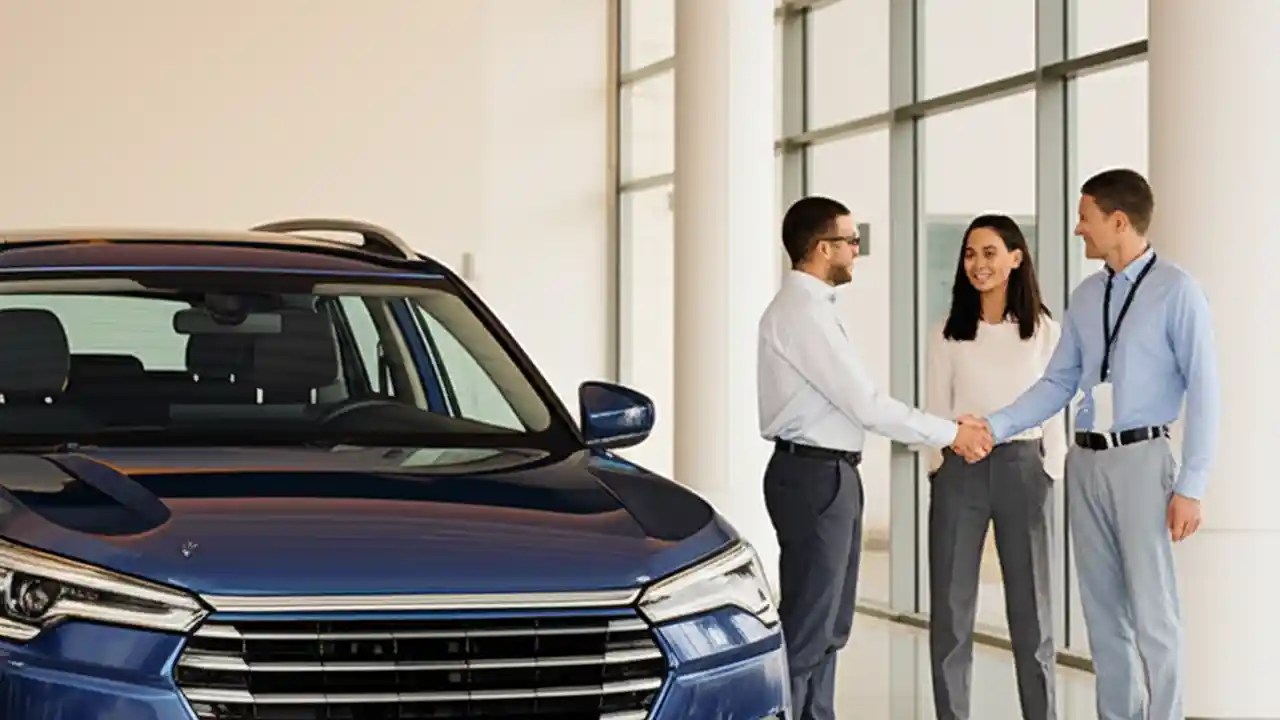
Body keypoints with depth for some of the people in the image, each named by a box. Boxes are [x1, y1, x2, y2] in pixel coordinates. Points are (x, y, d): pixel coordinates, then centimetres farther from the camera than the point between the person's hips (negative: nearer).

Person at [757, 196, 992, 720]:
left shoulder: (814, 309, 15)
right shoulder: (802, 313, -17)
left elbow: (860, 402, 14)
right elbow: (866, 405, -19)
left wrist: (951, 430, 8)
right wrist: (950, 434, -11)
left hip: (833, 475, 10)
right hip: (813, 476, -10)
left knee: (830, 623, 14)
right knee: (807, 624, -7)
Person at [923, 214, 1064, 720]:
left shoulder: (1044, 331, 4)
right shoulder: (947, 333, 5)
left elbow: (1053, 412, 6)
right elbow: (935, 409, 6)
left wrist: (1051, 475, 0)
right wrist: (939, 466, -2)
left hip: (1023, 469, 0)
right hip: (960, 471, 0)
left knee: (1029, 604, 7)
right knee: (950, 606, 1)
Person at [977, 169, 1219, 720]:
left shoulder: (1176, 291, -7)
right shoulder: (1086, 296, 10)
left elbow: (1203, 391, -10)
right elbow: (1058, 384, 11)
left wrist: (1191, 487, -15)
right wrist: (995, 427, -2)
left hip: (1141, 458, -6)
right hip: (1086, 460, 6)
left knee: (1151, 609, -3)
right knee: (1102, 608, 12)